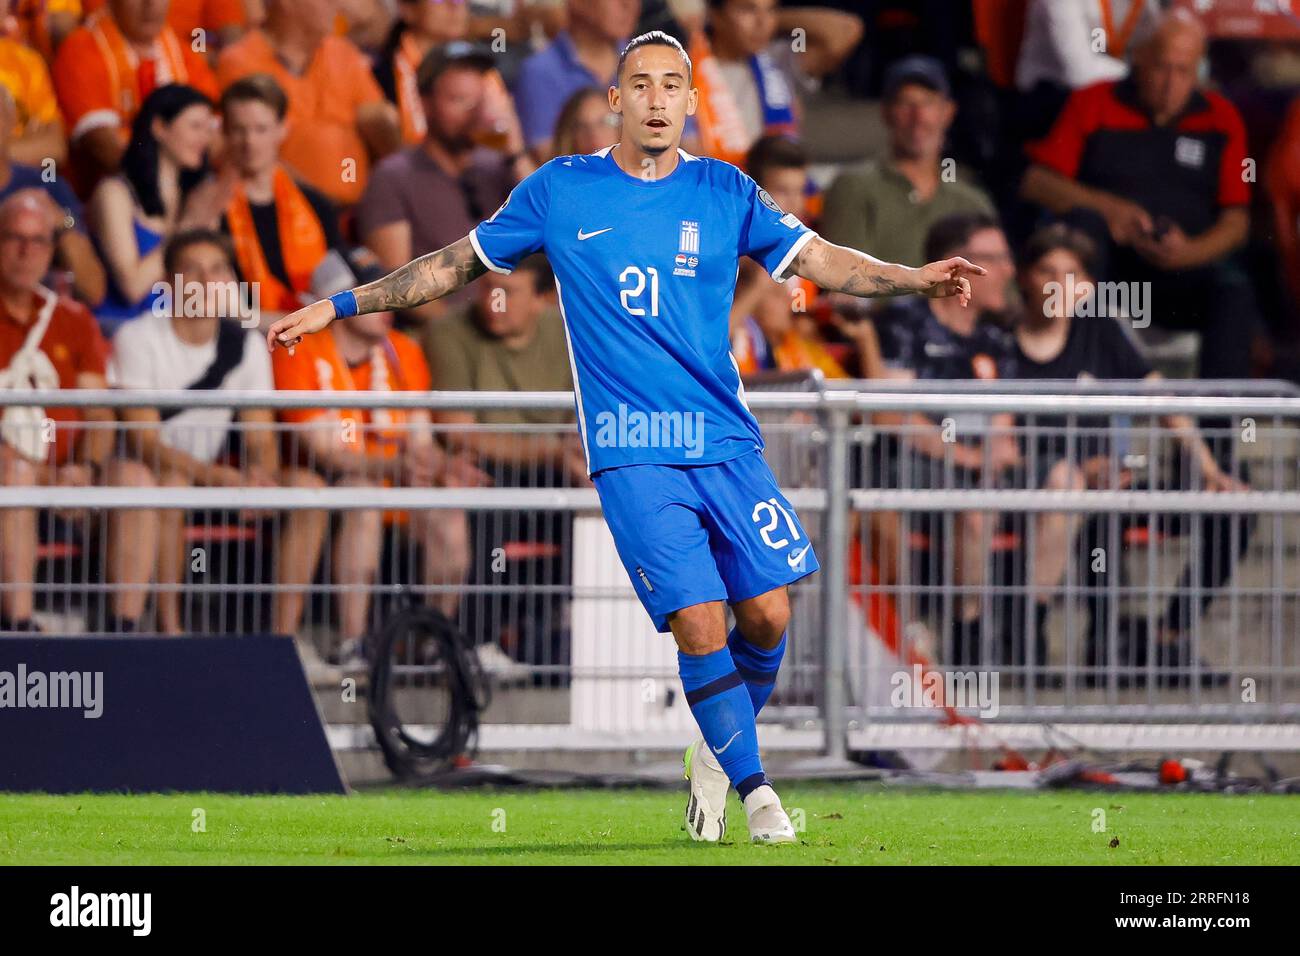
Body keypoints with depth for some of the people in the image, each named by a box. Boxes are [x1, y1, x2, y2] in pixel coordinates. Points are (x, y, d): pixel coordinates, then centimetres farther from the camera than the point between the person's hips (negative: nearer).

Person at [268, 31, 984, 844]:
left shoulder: (723, 192, 7)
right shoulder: (561, 190, 4)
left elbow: (821, 260, 6)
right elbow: (458, 264, 13)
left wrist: (918, 279, -10)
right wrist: (338, 307, 12)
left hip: (726, 441, 2)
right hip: (631, 453, -2)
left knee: (767, 616, -5)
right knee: (701, 625, -13)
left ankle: (720, 749, 22)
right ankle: (754, 790, 2)